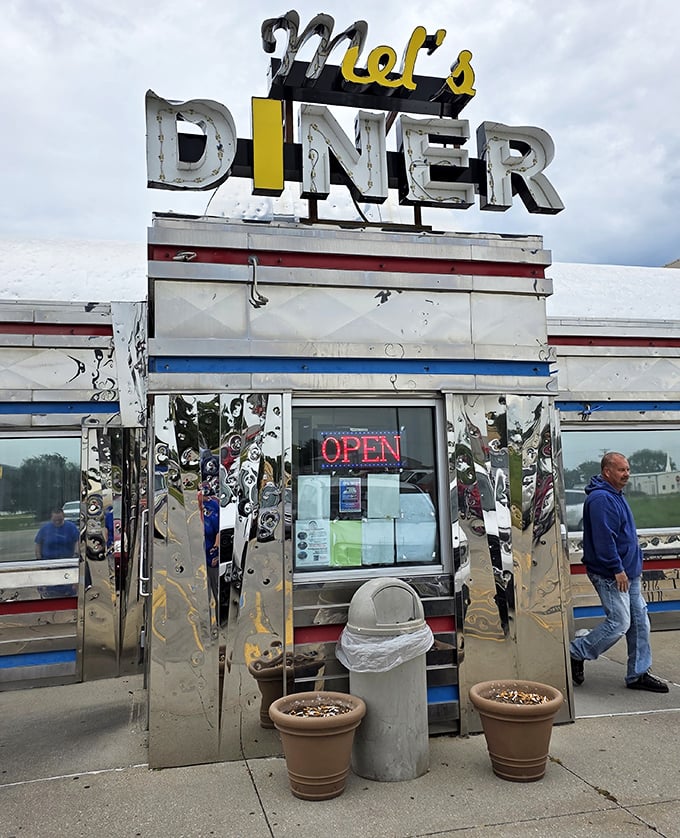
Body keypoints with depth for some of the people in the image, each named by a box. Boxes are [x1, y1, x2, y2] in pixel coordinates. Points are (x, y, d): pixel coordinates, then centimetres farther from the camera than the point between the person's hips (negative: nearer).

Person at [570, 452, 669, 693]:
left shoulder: (616, 496, 15)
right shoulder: (600, 499, -19)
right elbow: (604, 538, -24)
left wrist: (635, 566, 22)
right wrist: (617, 569, -22)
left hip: (628, 573, 10)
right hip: (610, 575, -10)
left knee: (640, 621, 11)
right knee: (619, 623, -8)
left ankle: (638, 673, 20)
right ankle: (575, 653, 7)